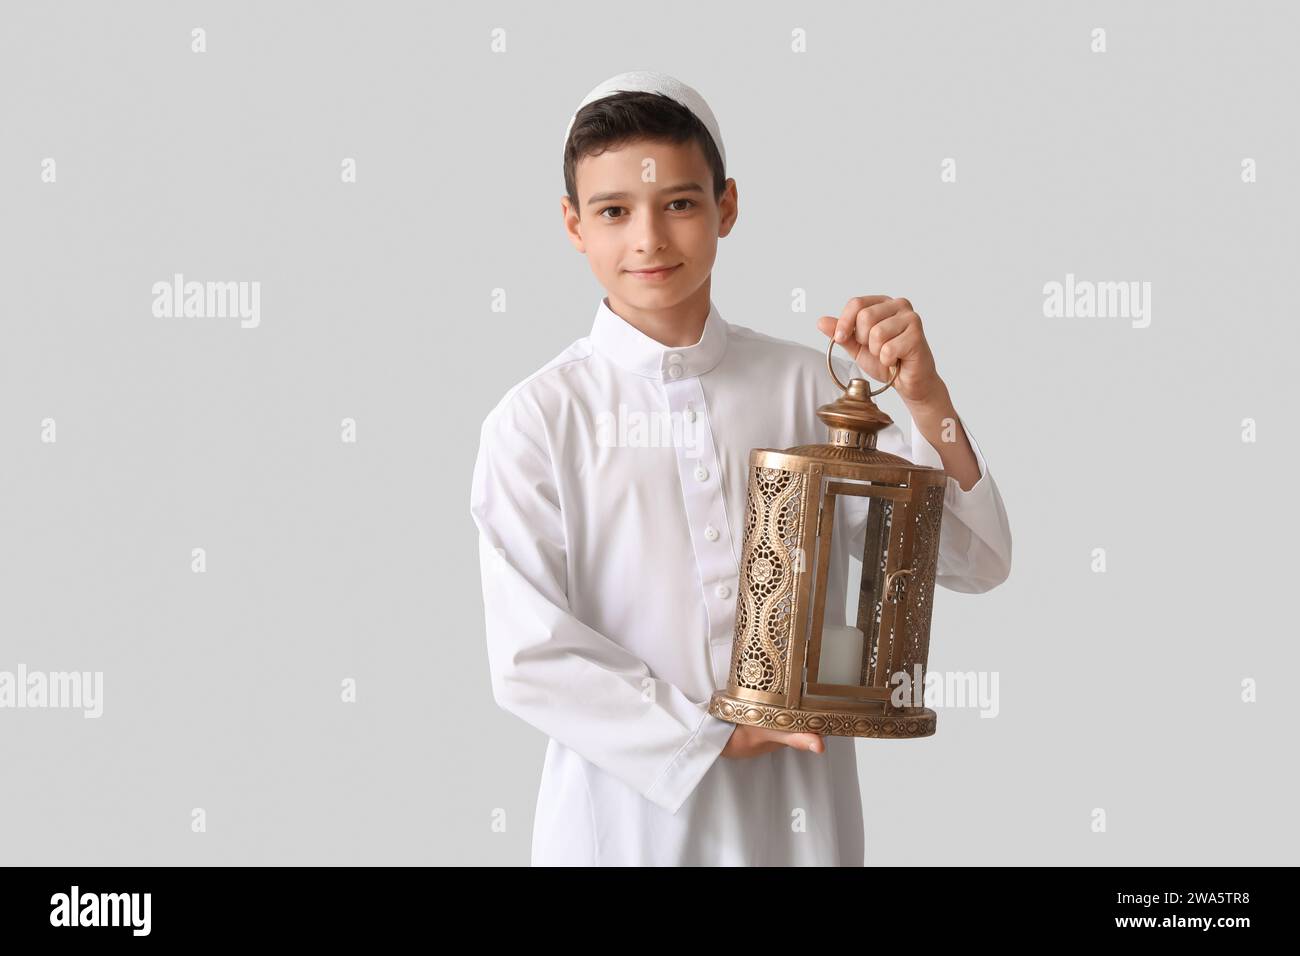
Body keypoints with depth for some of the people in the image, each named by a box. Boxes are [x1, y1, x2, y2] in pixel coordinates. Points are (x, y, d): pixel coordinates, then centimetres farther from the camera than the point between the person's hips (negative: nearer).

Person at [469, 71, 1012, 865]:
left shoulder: (808, 385, -1)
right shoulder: (538, 419, -8)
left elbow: (977, 563, -2)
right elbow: (530, 657, -11)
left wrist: (924, 398, -15)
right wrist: (712, 736, -13)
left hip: (799, 812, 2)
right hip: (631, 816, -2)